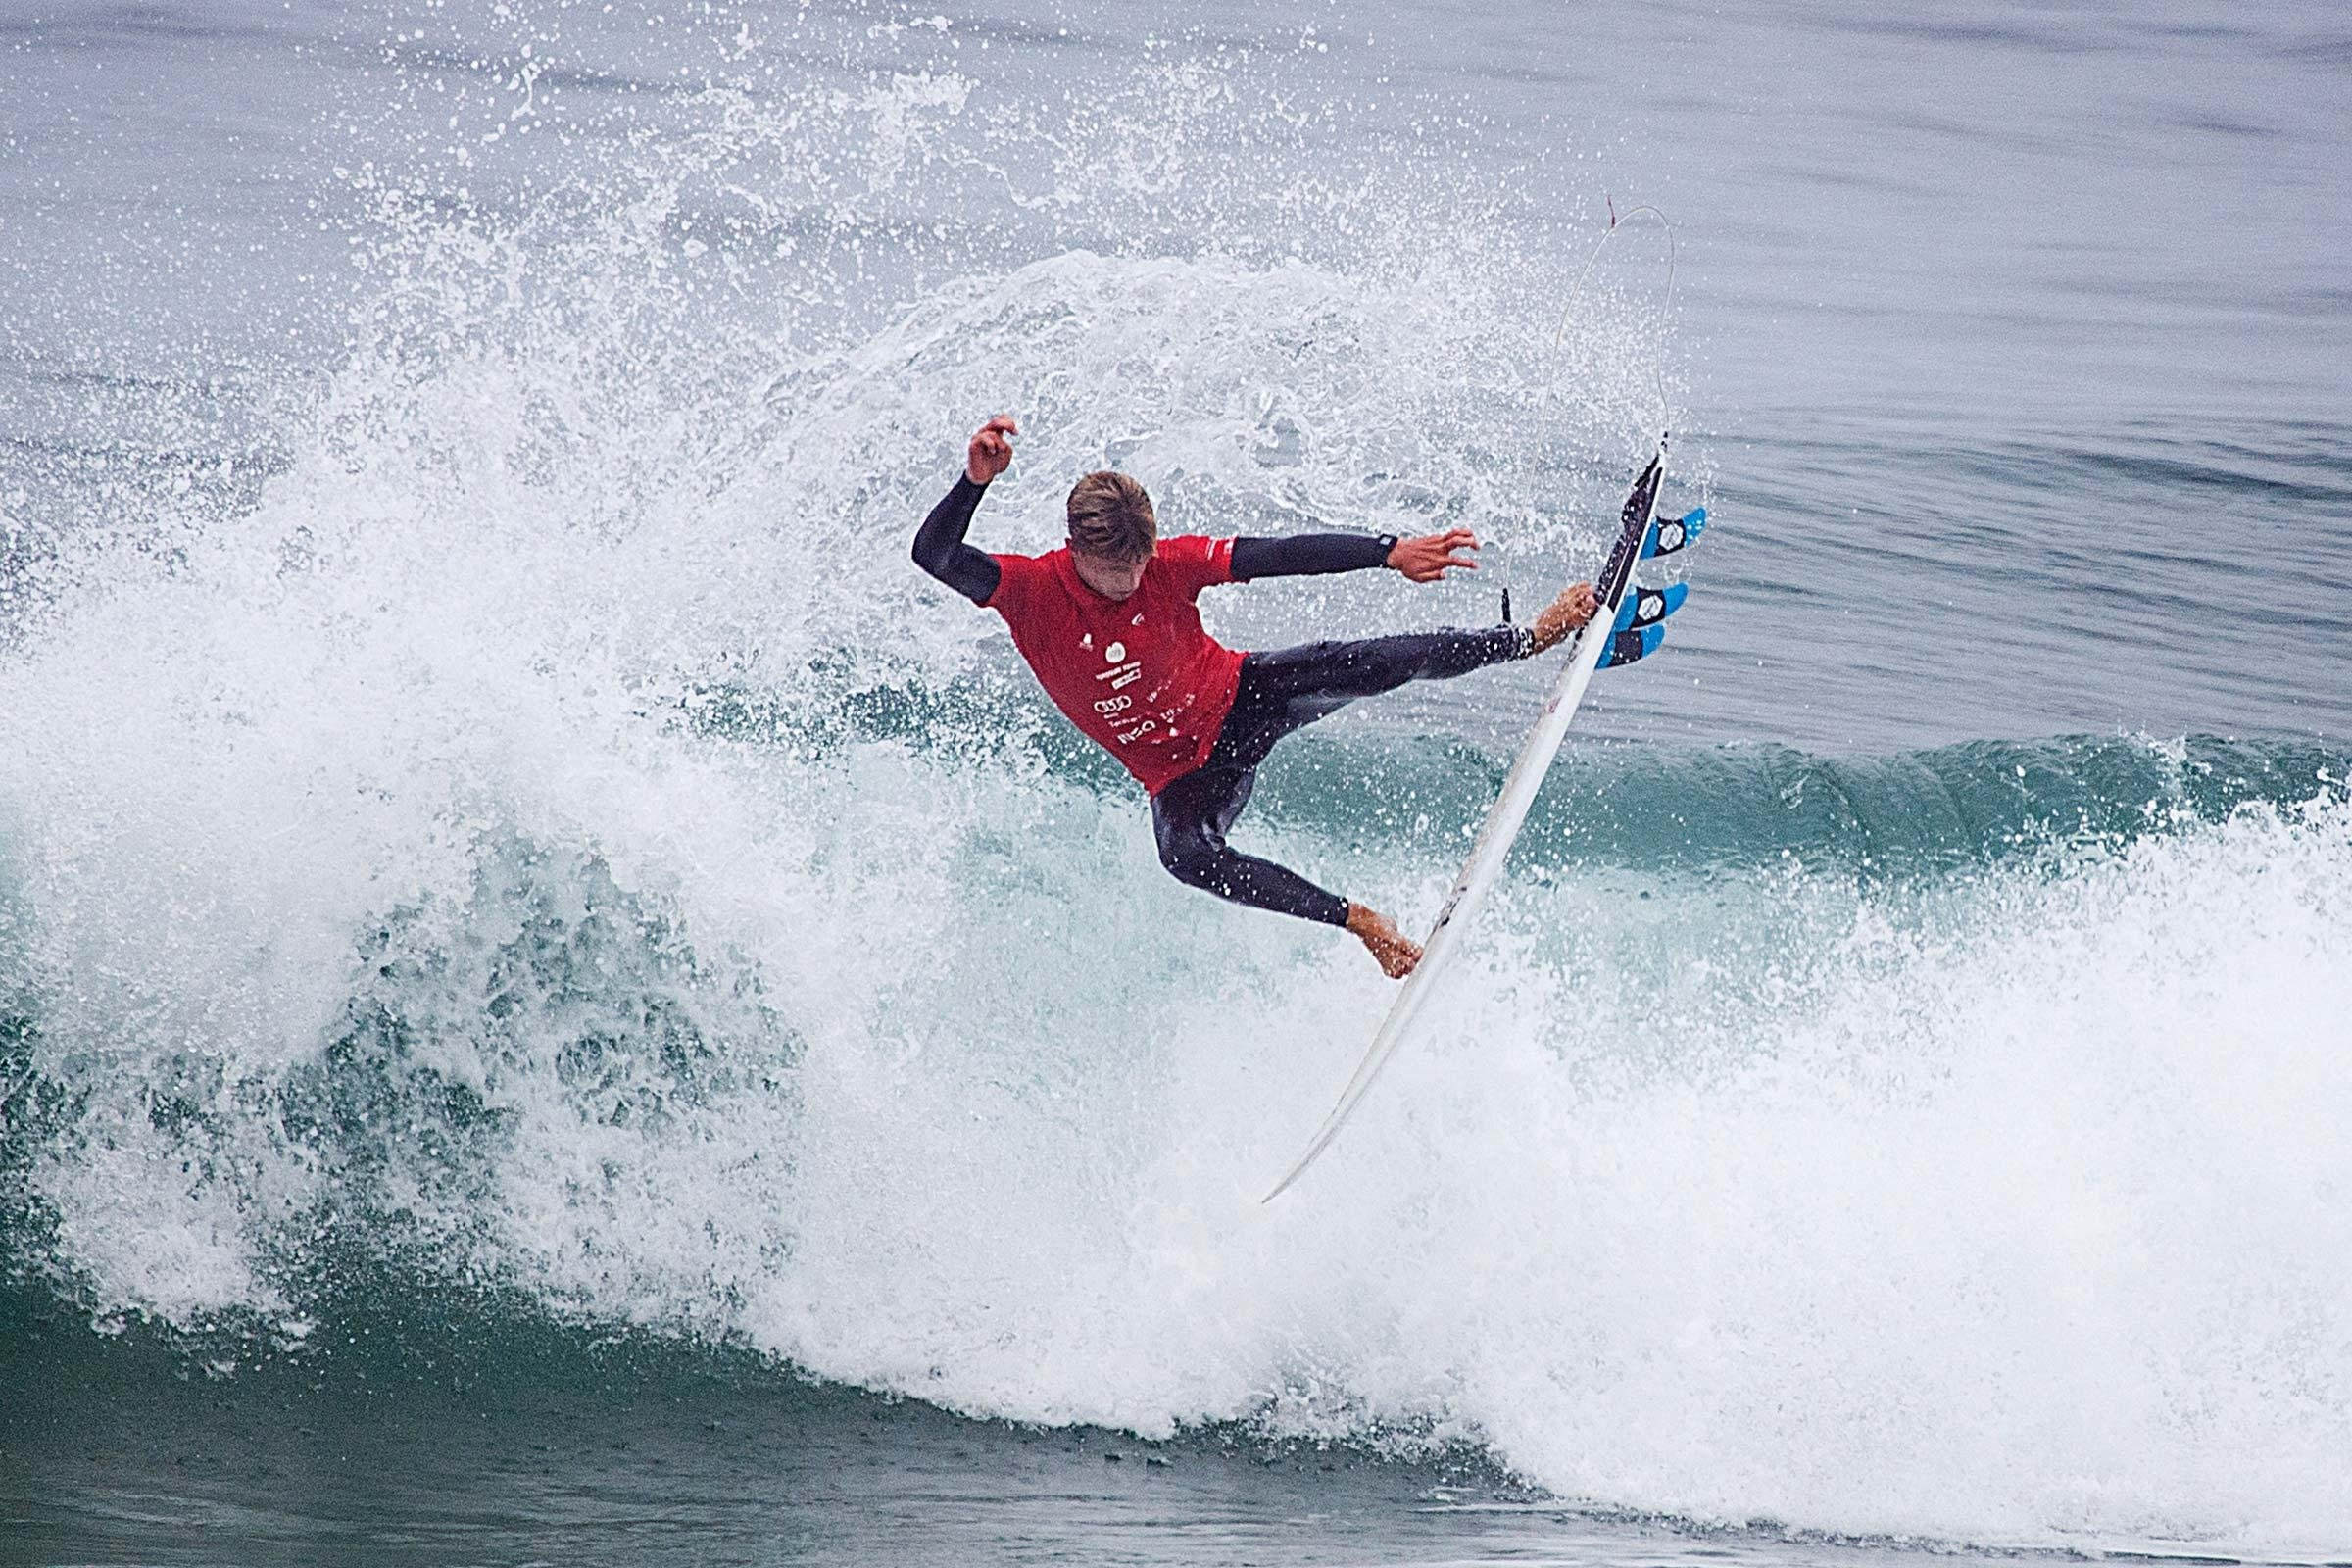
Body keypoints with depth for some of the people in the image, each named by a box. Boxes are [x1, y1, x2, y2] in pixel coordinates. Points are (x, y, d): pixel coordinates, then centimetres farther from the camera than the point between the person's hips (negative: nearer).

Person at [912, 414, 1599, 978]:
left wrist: (1392, 553, -29)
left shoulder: (1168, 564, -18)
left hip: (1241, 697, 1)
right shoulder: (1033, 590, -22)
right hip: (1179, 772, -1)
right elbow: (932, 554, -33)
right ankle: (1362, 923, -27)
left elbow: (1283, 556, -19)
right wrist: (975, 481, -50)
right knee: (1187, 855, -35)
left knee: (1377, 662, -21)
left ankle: (1537, 635, -1)